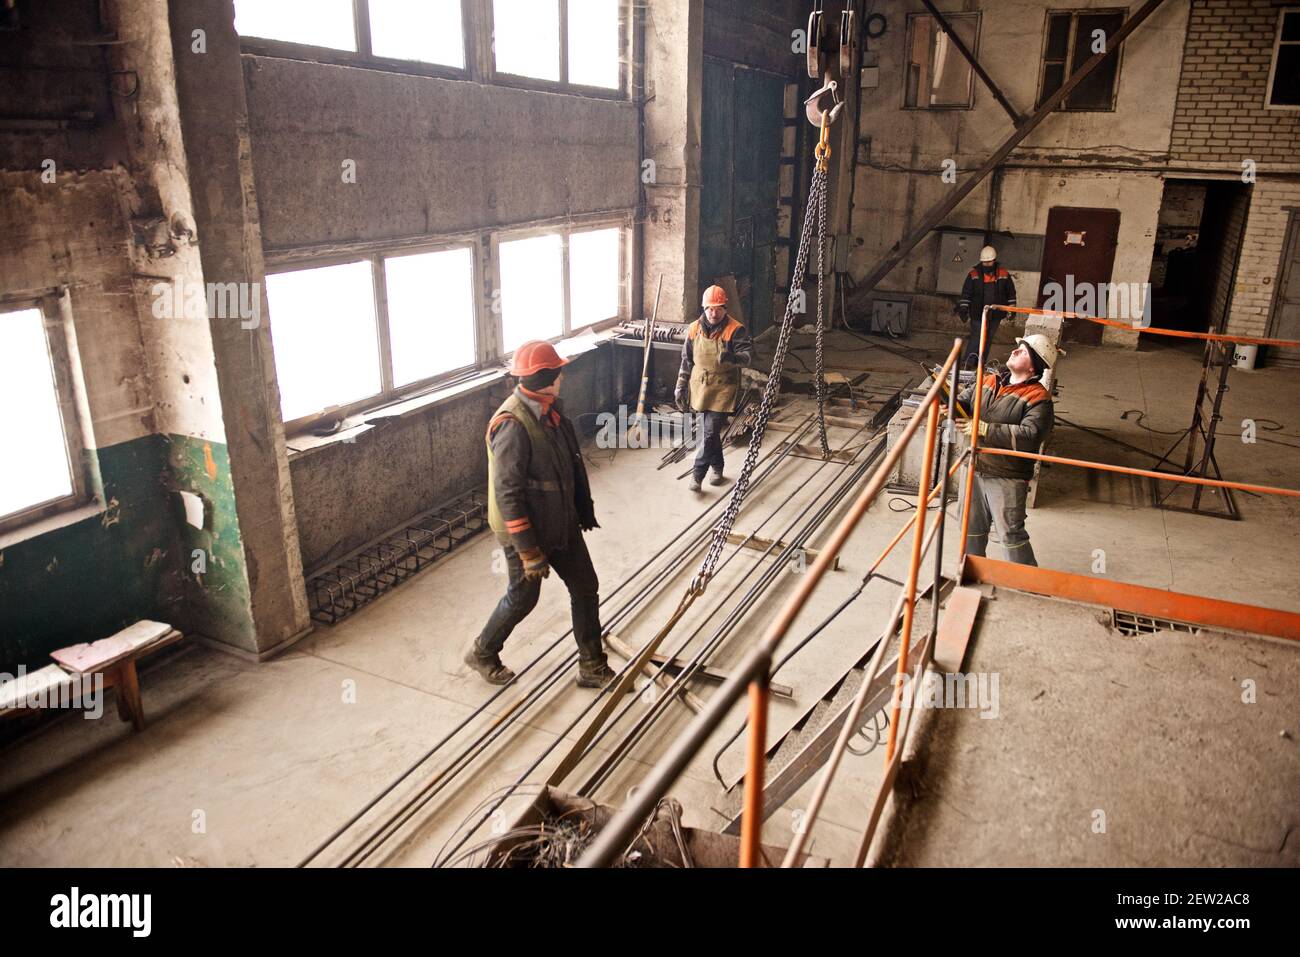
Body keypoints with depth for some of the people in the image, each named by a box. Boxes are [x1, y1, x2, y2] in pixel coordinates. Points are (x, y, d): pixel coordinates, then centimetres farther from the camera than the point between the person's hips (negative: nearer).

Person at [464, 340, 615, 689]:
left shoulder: (550, 409, 0)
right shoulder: (513, 425, -28)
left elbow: (572, 460, 13)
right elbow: (507, 494, -27)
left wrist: (584, 508, 19)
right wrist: (529, 552, -24)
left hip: (561, 523, 8)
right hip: (526, 530, -8)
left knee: (585, 588, 12)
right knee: (523, 598, 10)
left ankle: (592, 667, 26)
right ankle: (482, 653, 36)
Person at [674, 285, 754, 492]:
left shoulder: (735, 329, -12)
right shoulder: (694, 329, 2)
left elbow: (748, 354, -23)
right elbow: (687, 361, 10)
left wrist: (733, 357, -45)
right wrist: (681, 387, 10)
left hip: (723, 390, -5)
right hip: (700, 388, 5)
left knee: (710, 432, -9)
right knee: (708, 432, 13)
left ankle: (697, 474, 0)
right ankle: (717, 467, 32)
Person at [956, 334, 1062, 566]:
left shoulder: (1038, 399, -14)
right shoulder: (989, 381, 7)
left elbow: (1029, 436, -26)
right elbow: (964, 400, 8)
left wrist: (984, 429, -28)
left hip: (1006, 479, -6)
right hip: (975, 470, 7)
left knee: (1011, 535, -1)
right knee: (972, 528, 20)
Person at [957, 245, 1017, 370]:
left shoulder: (1004, 275, 3)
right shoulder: (973, 275, -2)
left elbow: (1011, 293, 13)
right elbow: (966, 294, -1)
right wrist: (963, 309, -9)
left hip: (995, 314, 3)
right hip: (977, 314, -3)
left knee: (988, 339, 9)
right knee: (976, 337, -9)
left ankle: (981, 363, 18)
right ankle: (969, 361, -6)